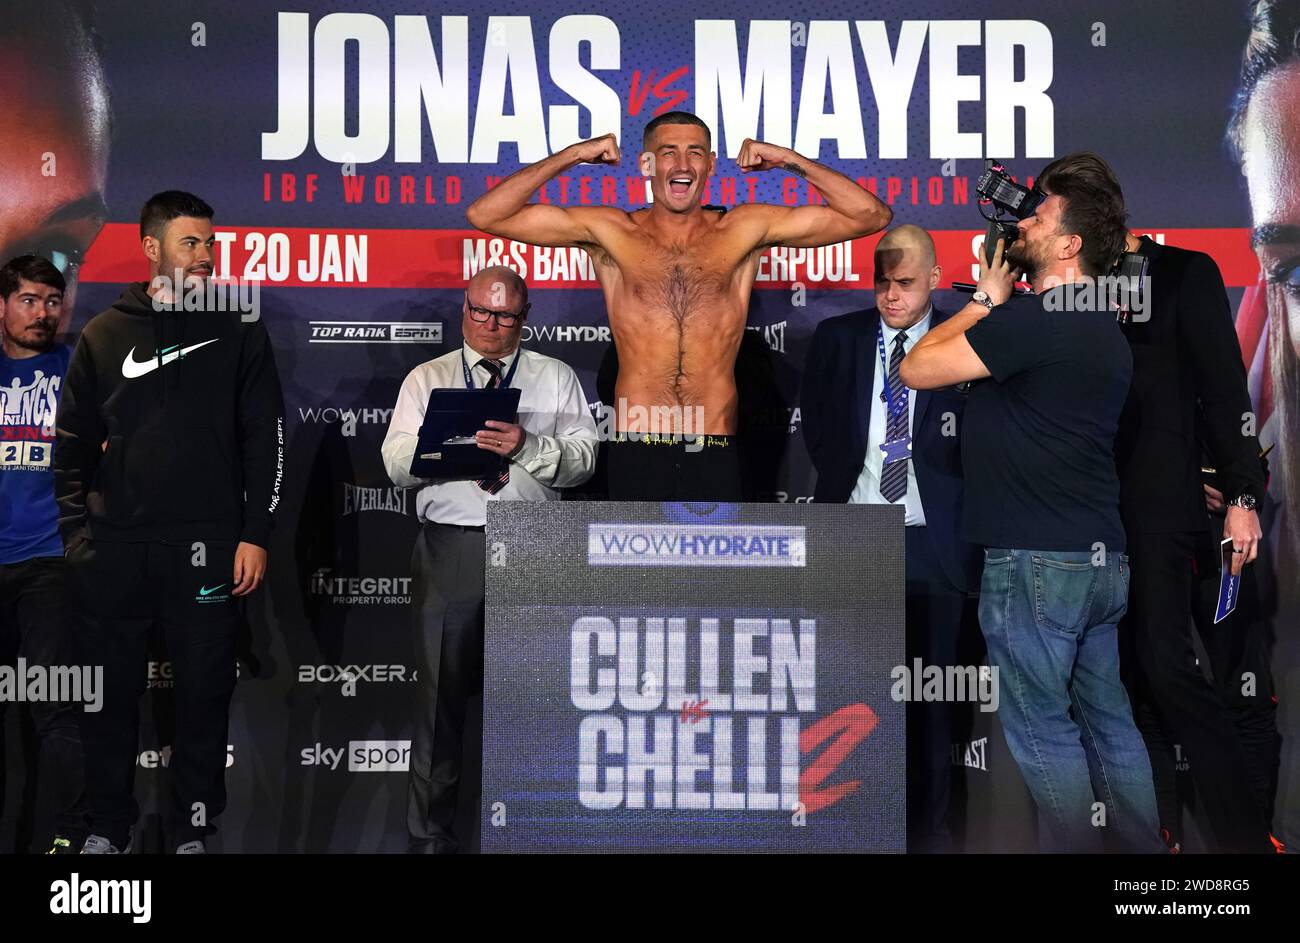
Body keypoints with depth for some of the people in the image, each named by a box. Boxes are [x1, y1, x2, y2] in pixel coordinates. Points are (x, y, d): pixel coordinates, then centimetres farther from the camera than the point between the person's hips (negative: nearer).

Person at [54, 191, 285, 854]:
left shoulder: (240, 333, 6)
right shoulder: (103, 335, 9)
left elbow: (265, 440, 3)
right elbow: (73, 443, 11)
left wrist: (254, 534, -4)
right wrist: (76, 529, 1)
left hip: (206, 547, -1)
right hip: (112, 550, 1)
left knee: (204, 691, 3)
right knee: (110, 692, 7)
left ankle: (193, 829, 17)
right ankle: (107, 828, 21)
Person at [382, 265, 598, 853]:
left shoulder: (556, 378, 13)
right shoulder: (426, 379, 14)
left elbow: (582, 459, 1)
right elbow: (396, 465, 4)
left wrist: (528, 446, -15)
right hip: (449, 546, 0)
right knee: (441, 691, 1)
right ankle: (430, 832, 11)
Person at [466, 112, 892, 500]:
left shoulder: (746, 229, 6)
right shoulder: (609, 232, 5)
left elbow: (871, 215, 6)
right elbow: (485, 215, 1)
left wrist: (790, 160, 1)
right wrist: (572, 155, -1)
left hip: (716, 454, 1)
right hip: (636, 453, 0)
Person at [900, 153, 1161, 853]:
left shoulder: (1032, 320, -17)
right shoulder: (1104, 330, 14)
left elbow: (916, 369, -13)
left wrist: (983, 299, -3)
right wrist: (997, 305, 15)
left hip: (1034, 561, -9)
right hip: (1102, 559, 9)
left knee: (1043, 729, 1)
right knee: (1108, 722, 15)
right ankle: (1141, 848, 22)